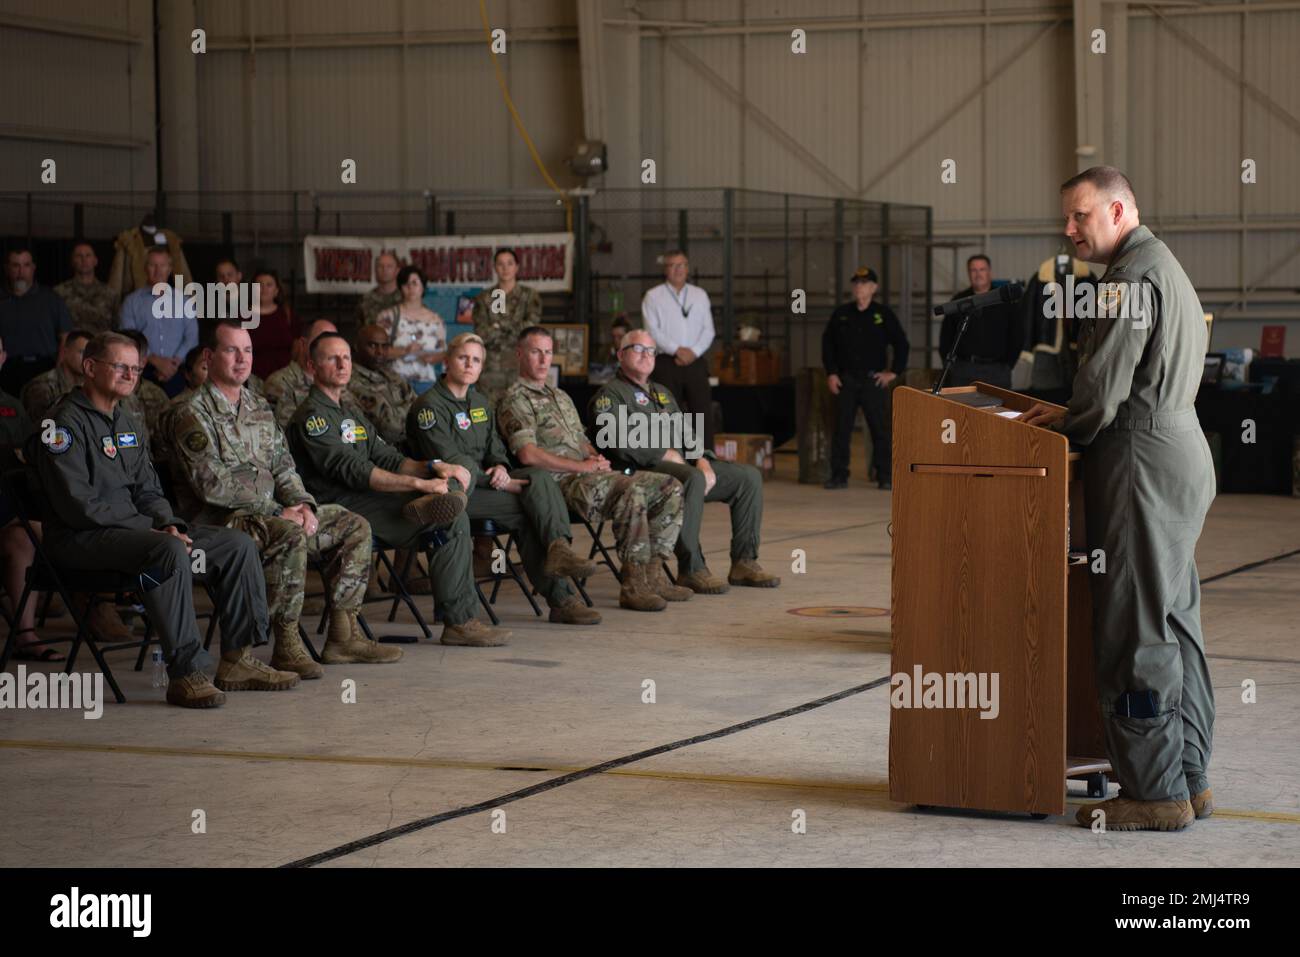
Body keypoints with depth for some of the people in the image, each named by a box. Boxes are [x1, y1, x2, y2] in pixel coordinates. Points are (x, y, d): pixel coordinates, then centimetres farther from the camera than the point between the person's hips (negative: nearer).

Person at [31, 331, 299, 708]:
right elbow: (78, 505, -18)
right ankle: (185, 674, -35)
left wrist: (168, 523, -3)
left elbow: (148, 490, 20)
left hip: (133, 529, 9)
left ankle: (237, 660, -1)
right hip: (82, 538, -9)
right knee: (170, 552, -37)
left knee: (238, 545, -1)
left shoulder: (125, 423, 19)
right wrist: (152, 529, -18)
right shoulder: (65, 424, -10)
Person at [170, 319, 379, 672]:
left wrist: (302, 504, -5)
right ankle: (286, 646, -29)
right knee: (290, 534, -36)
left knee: (354, 526, 2)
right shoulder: (193, 414, -10)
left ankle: (343, 634, 2)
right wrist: (278, 512, -19)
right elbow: (213, 485, -18)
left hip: (273, 512, 9)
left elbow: (283, 467, 17)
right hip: (220, 520, -9)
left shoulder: (259, 408, 17)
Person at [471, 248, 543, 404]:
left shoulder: (530, 295, 8)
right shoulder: (484, 298, 9)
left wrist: (500, 326, -5)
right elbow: (481, 334, -1)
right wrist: (516, 329, -5)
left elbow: (531, 327, -4)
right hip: (491, 366, 1)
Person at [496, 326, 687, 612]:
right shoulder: (515, 400, -3)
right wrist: (582, 467, -15)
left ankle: (653, 574, -6)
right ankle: (633, 585, -31)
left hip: (591, 475, 9)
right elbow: (528, 455, -16)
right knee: (632, 490, -35)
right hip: (561, 482, -9)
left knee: (670, 487, -3)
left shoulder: (560, 396, 27)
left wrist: (596, 458, 5)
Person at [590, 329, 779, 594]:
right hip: (643, 470, -9)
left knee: (749, 476, -3)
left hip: (681, 463, 9)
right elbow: (618, 442, -15)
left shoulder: (662, 392, 29)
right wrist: (665, 454, -13)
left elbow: (686, 433, 25)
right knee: (693, 480, -39)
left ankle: (744, 562, -4)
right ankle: (691, 569, -34)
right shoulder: (609, 394, 2)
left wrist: (702, 461, 3)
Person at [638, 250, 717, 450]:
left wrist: (693, 351, -7)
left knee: (703, 413, -3)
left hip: (695, 362, 3)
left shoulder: (700, 295, 15)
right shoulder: (653, 297, 5)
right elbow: (652, 331, -4)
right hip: (666, 363, -3)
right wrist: (677, 350, -13)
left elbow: (708, 330, 9)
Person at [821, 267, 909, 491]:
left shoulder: (883, 314, 2)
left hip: (874, 379, -2)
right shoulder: (841, 313, 8)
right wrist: (831, 373, 5)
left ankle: (885, 476, 3)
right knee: (841, 428, 2)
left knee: (881, 429, -2)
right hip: (845, 379, 2)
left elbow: (901, 343, 6)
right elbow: (827, 343, 13)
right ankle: (839, 475, 8)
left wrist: (894, 372, 1)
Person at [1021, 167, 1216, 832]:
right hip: (1182, 457, 11)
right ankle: (1188, 778, 18)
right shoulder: (1166, 269, 21)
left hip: (1145, 464, -11)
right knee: (1175, 622, 13)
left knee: (1137, 630, -7)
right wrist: (1072, 416, 15)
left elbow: (1103, 389, -19)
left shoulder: (1132, 276, -13)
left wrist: (1068, 425, 1)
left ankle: (1155, 791, -4)